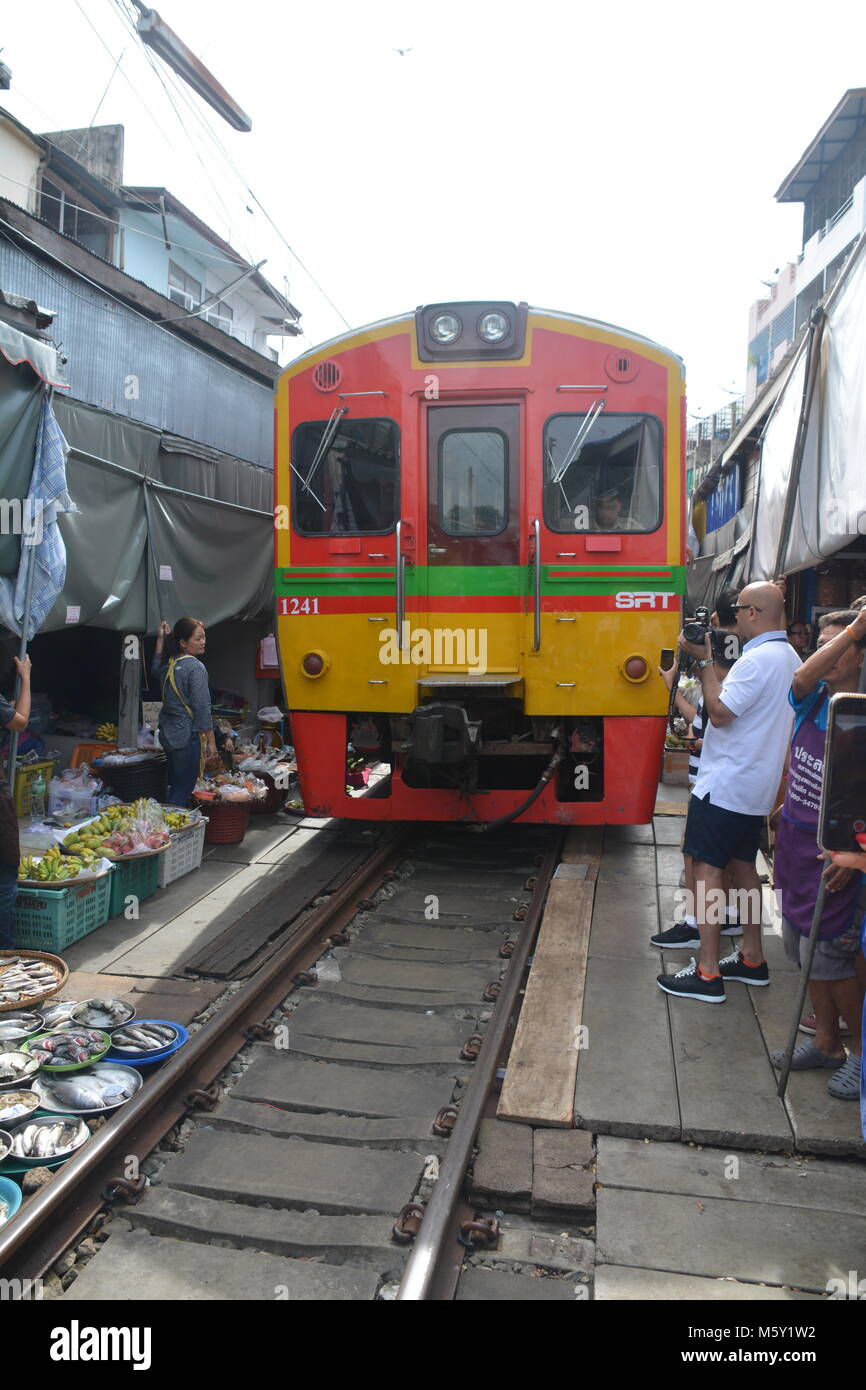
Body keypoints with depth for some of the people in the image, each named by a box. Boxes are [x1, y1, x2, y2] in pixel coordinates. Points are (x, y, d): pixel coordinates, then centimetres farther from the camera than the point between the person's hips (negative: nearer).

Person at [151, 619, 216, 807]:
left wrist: (160, 639, 32)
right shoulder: (195, 667, -15)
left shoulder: (168, 663, 9)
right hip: (187, 735, -8)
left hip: (167, 734, 8)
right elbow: (201, 707, -18)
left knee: (174, 788, 16)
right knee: (183, 792, -3)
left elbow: (155, 671, 35)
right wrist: (211, 741, -13)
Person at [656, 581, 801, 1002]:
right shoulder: (790, 658, 13)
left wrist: (704, 662, -13)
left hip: (724, 785, -10)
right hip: (756, 787, 10)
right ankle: (753, 958, 28)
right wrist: (707, 663, 10)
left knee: (707, 866, -6)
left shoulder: (758, 659, -19)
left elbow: (719, 713, -20)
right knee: (742, 864, 18)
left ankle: (708, 974, -3)